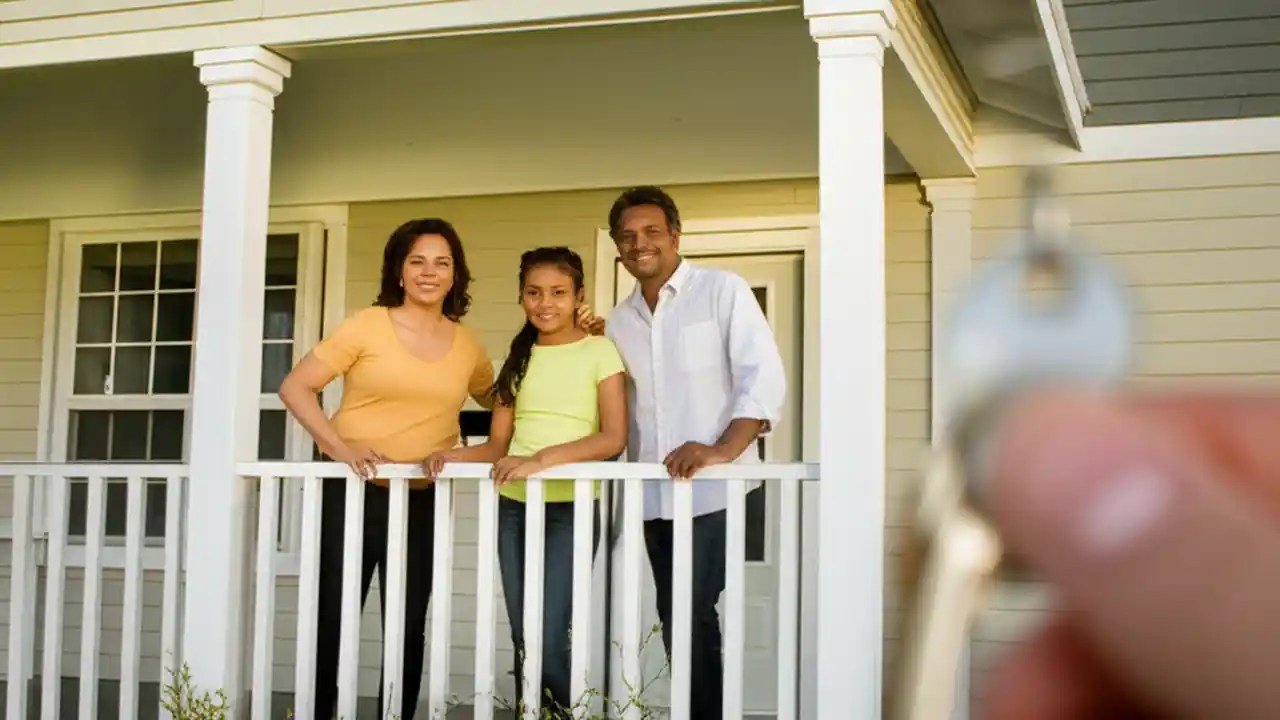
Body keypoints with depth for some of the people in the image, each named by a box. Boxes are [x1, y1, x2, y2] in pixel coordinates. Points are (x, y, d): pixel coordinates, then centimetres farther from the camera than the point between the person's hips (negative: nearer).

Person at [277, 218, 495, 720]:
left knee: (408, 628, 8)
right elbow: (295, 387, -5)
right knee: (331, 621, 4)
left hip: (421, 502, 3)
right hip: (353, 493, -2)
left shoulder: (467, 346, 7)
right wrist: (340, 448, -17)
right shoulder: (368, 326, -4)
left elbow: (498, 399, 24)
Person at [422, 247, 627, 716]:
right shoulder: (518, 359, 14)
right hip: (513, 508, 5)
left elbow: (613, 439, -11)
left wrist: (542, 459, -23)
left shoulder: (600, 352, -1)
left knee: (548, 642, -13)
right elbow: (497, 446, 12)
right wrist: (451, 456, -8)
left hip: (571, 507, -5)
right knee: (523, 642, 5)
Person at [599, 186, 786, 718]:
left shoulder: (723, 291, -2)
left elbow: (764, 379, -10)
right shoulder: (618, 321, 15)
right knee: (676, 619, 10)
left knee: (692, 616, -9)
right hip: (653, 495, 6)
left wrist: (723, 449, -22)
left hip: (713, 490, -6)